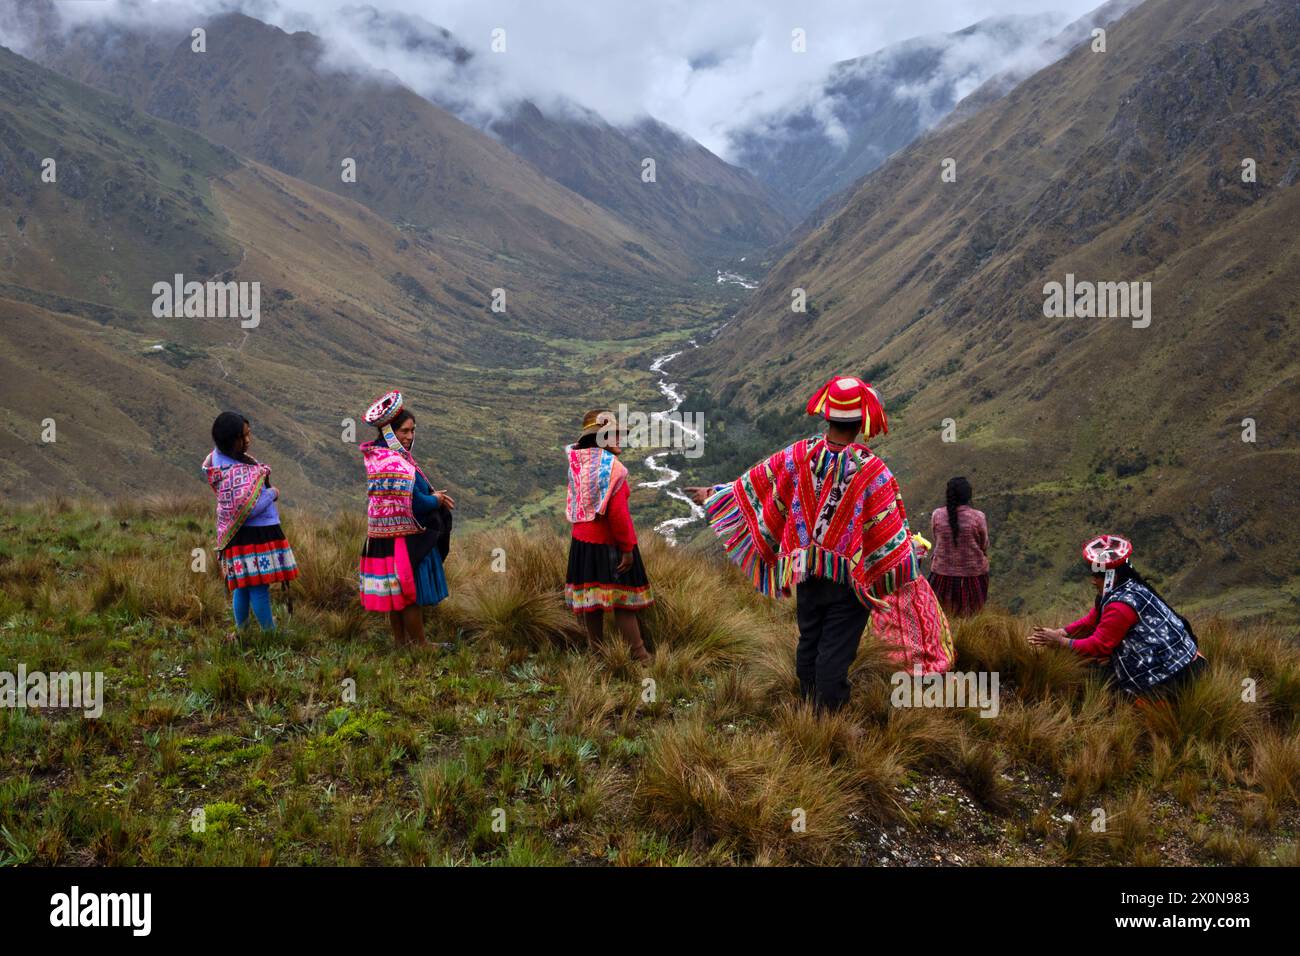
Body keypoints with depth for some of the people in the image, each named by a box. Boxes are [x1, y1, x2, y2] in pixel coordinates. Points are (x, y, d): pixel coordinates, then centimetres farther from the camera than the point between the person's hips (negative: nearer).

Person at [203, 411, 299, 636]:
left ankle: (241, 633, 27)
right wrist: (271, 493, -11)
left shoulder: (221, 456, 5)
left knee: (242, 587, 17)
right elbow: (246, 509, -27)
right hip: (253, 536, -10)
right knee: (259, 587, -1)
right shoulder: (233, 472, -24)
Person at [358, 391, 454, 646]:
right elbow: (415, 504, -24)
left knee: (396, 594, 17)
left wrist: (433, 494, 2)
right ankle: (419, 644, 9)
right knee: (413, 594, 0)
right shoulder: (395, 464, -23)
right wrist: (437, 500, -5)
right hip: (405, 538, -10)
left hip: (385, 537, 10)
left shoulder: (377, 457, 10)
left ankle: (400, 640, 27)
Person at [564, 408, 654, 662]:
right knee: (623, 602, 0)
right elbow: (617, 512, -21)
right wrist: (628, 548, -16)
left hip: (582, 542, 7)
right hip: (609, 545, -6)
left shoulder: (576, 462, -1)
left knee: (592, 599, 14)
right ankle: (639, 656, 4)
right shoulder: (612, 466, -19)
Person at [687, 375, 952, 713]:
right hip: (850, 580, -4)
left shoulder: (800, 456, -9)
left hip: (805, 572, 4)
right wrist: (909, 569, -1)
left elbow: (755, 482, 4)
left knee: (808, 644, 19)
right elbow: (889, 530, -14)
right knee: (836, 653, 2)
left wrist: (714, 494, 20)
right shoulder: (871, 470, -18)